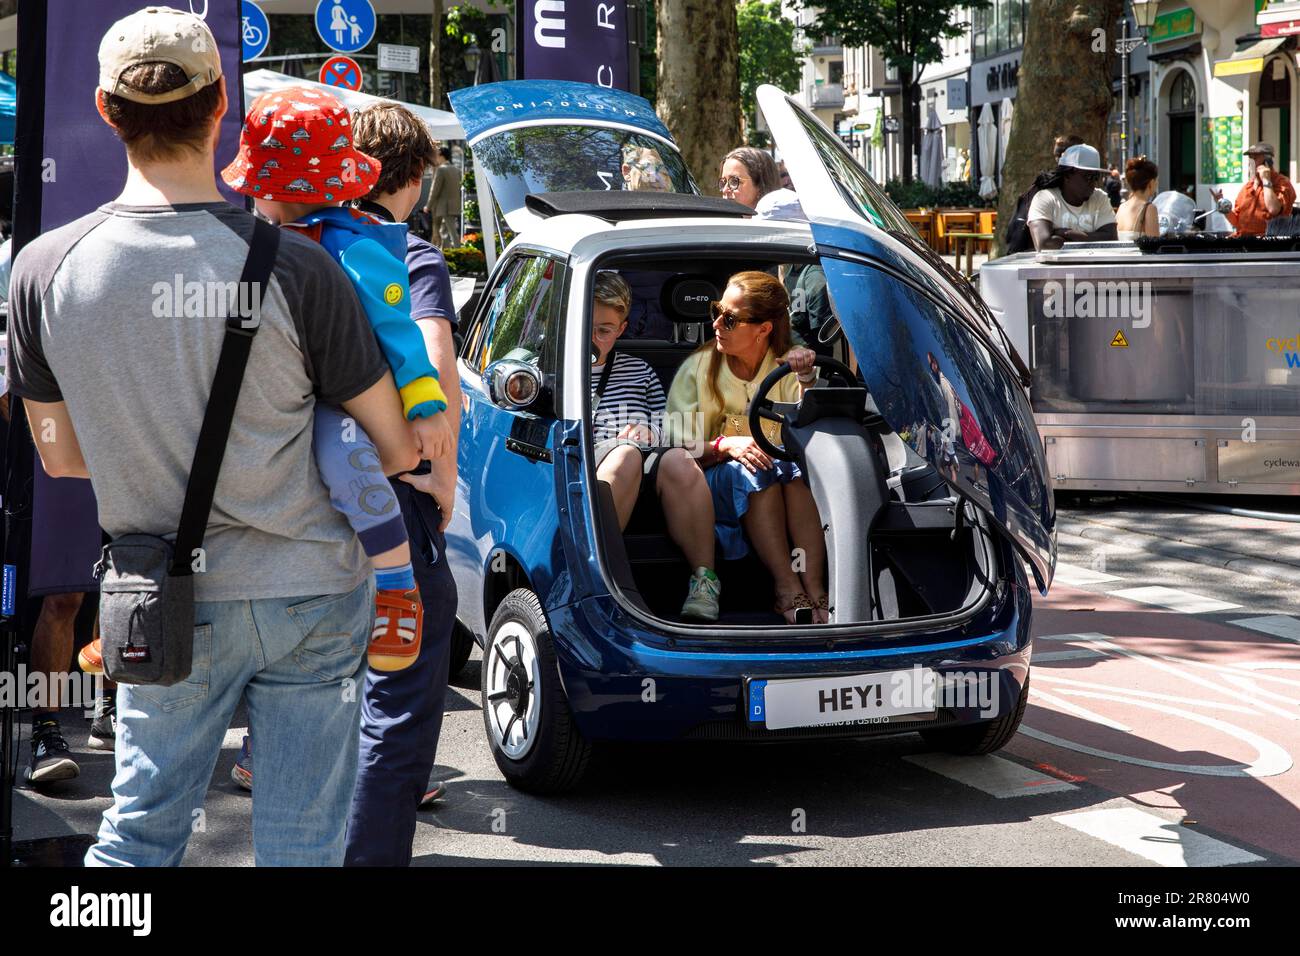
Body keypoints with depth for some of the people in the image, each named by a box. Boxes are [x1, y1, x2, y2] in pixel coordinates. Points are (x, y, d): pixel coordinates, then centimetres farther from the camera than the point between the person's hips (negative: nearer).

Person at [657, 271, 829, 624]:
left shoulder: (786, 367, 4)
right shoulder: (698, 368, 1)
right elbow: (678, 450, -5)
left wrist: (808, 380, -24)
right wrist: (725, 445, -24)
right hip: (708, 494, -1)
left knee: (801, 464, -30)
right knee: (751, 471, -32)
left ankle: (814, 588, -38)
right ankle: (787, 588, -36)